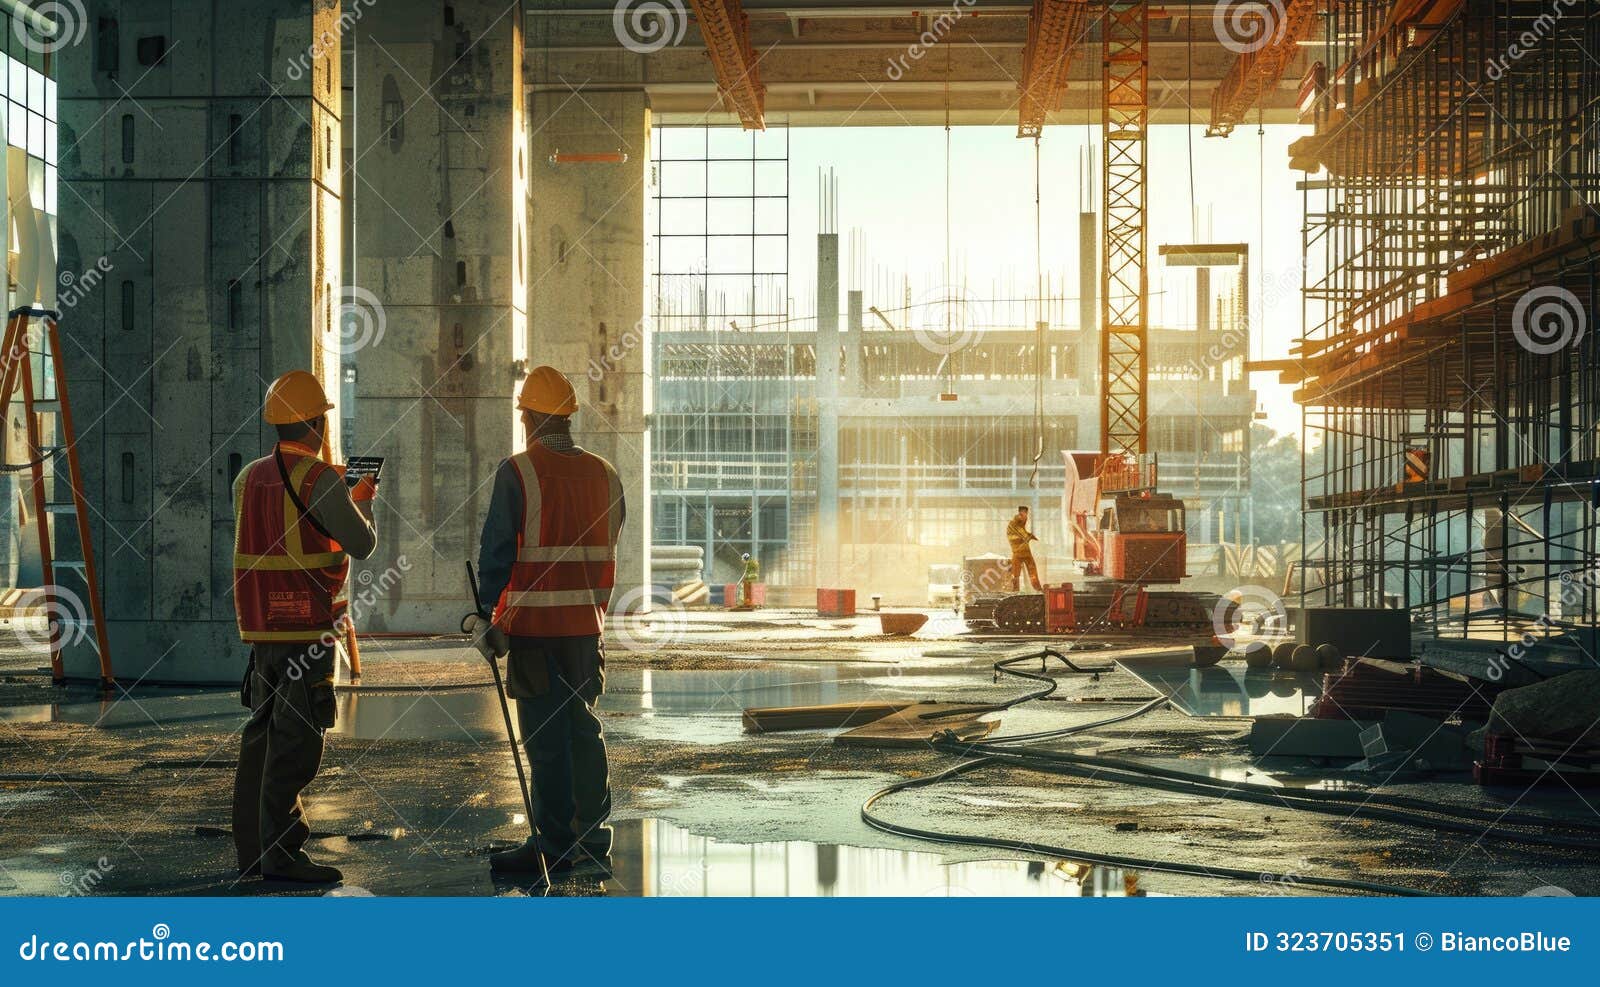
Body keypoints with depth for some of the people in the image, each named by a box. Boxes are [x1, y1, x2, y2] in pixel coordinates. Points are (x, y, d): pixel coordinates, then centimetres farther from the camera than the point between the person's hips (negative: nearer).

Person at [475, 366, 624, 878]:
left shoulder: (518, 472, -9)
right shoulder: (605, 475, 7)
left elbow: (496, 552, -10)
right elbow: (608, 553, 12)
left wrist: (489, 617, -3)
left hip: (533, 625, -5)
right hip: (586, 625, 5)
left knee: (545, 739, 0)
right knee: (585, 730, 11)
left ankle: (553, 846, 6)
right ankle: (592, 842, 14)